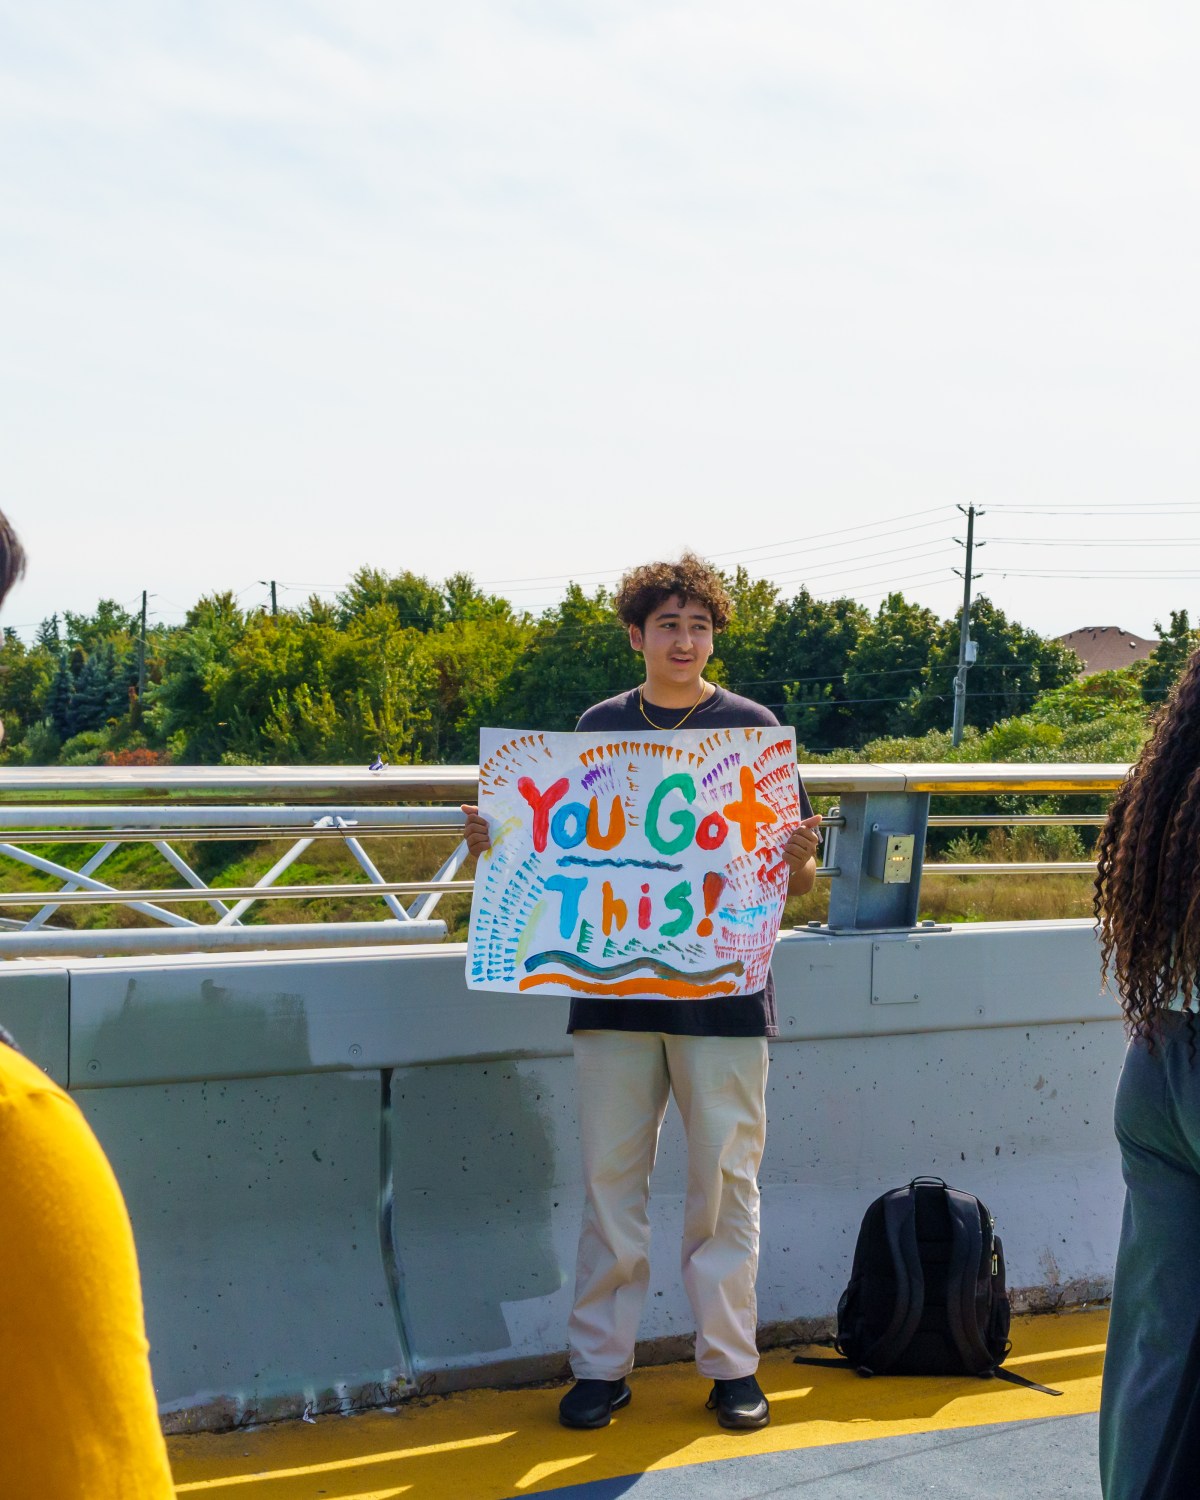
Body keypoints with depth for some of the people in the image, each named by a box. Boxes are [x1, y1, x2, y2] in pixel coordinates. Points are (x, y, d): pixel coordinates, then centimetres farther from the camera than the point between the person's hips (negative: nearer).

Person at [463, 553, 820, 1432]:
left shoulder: (753, 729, 4)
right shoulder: (599, 728, 10)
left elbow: (798, 875, 4)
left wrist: (800, 859, -18)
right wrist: (495, 842, -3)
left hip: (722, 988, -2)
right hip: (614, 986, 2)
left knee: (726, 1179, 3)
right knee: (610, 1178, 5)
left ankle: (731, 1365, 16)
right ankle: (601, 1365, 16)